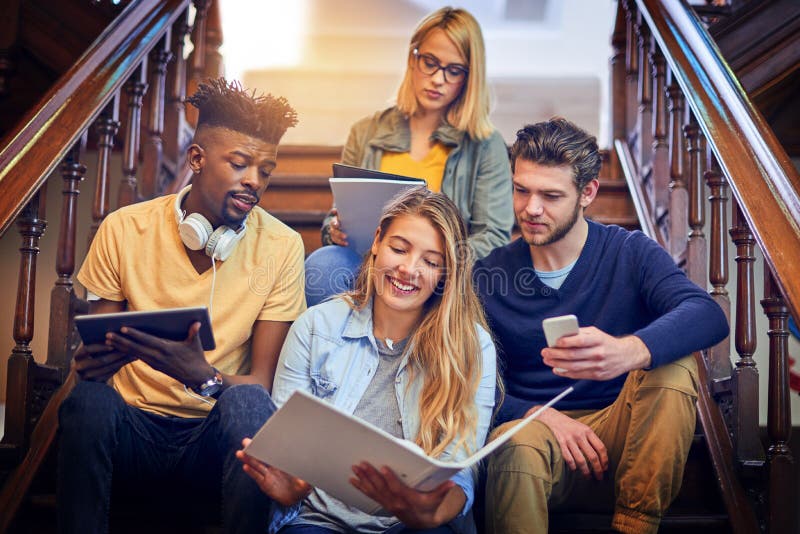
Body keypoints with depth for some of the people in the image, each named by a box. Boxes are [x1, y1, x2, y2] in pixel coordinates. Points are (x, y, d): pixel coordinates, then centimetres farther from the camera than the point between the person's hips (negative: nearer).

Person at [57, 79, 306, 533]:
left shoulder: (281, 248, -5)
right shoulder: (124, 230, -2)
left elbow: (261, 381, -7)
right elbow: (94, 351, 6)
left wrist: (201, 376, -30)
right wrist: (90, 362, -21)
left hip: (218, 431, -1)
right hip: (131, 431, 1)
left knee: (247, 403, -33)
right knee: (90, 400, -31)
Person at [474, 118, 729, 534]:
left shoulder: (631, 254, -2)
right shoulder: (488, 275, 1)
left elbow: (708, 316, -22)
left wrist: (629, 351, -43)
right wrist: (539, 415, -22)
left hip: (620, 436, 2)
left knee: (673, 366, -28)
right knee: (518, 446, -37)